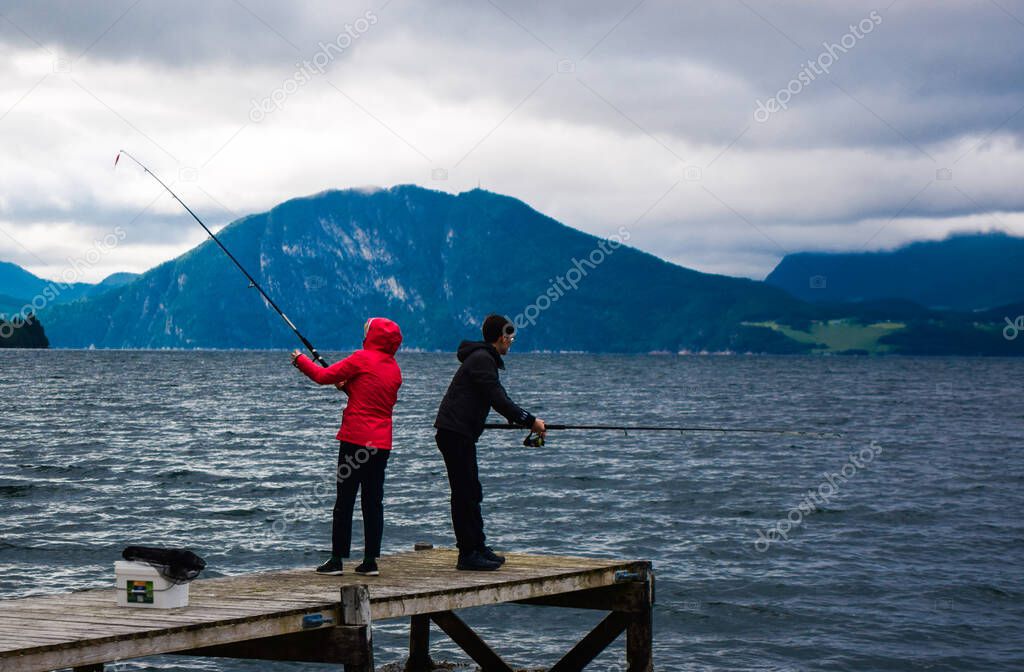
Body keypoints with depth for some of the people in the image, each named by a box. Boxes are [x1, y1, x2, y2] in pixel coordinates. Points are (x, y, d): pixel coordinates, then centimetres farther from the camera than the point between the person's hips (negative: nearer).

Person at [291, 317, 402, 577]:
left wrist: (300, 360, 12)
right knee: (373, 501, 7)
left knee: (345, 500, -1)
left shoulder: (362, 359, -8)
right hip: (382, 443, 6)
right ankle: (370, 561, 6)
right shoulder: (394, 369, 11)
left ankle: (337, 560, 0)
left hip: (356, 439, -6)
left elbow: (323, 376, -4)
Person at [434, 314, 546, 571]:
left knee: (471, 492, 16)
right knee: (465, 494, -8)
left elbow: (500, 400, 23)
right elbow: (499, 401, -19)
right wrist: (530, 422, -12)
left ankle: (478, 548, 25)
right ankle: (468, 554, -5)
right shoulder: (482, 359, -14)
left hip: (461, 434, 11)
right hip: (455, 433, -11)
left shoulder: (484, 359, 20)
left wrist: (529, 421, 14)